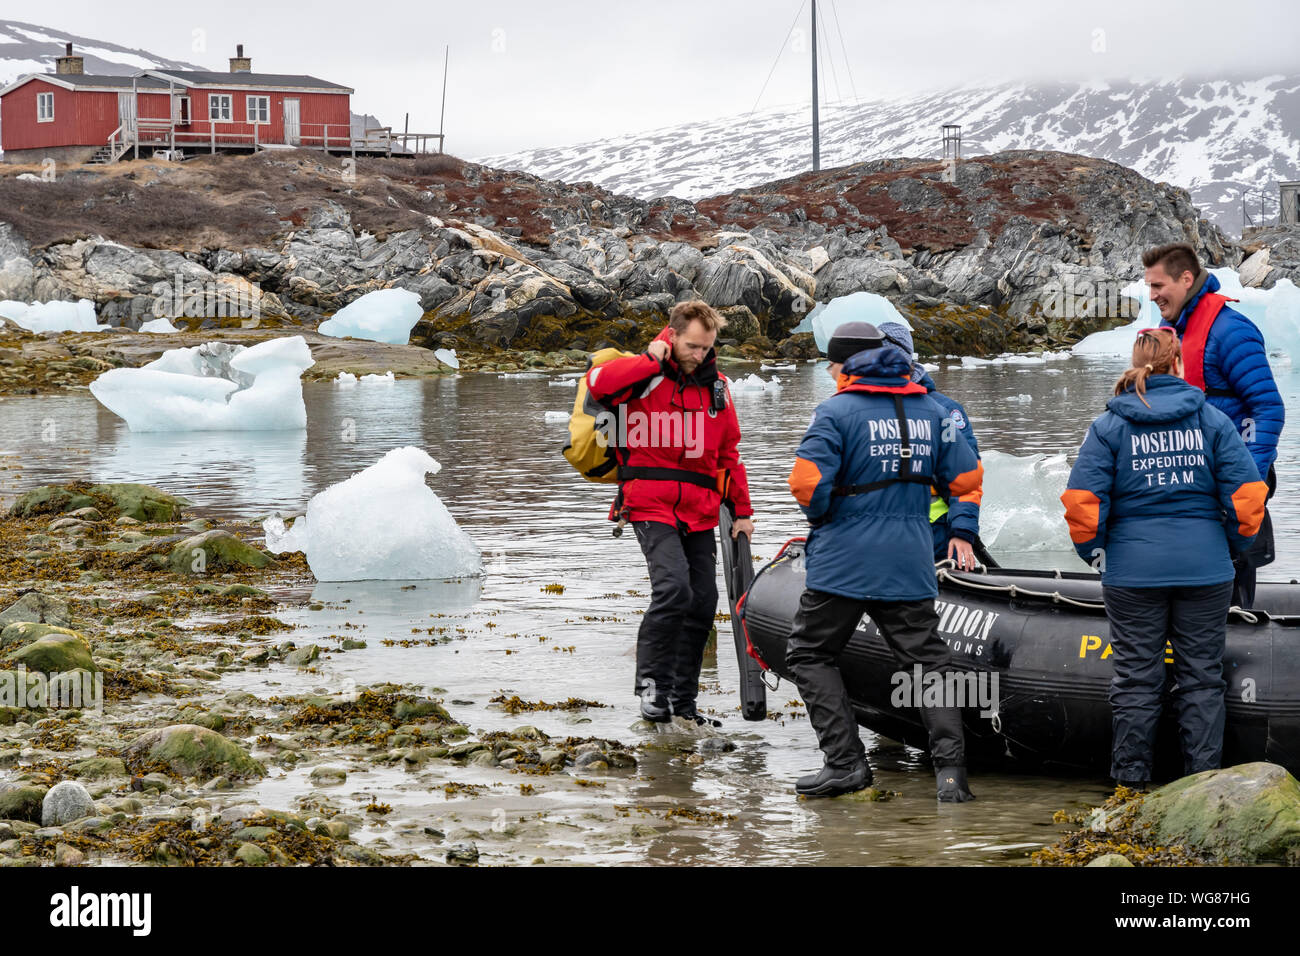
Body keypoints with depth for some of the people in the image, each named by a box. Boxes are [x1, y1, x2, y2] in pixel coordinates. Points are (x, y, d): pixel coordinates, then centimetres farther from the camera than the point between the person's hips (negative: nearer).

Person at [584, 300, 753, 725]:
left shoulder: (716, 386, 12)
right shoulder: (645, 376, -4)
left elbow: (728, 453, 20)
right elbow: (598, 384, -26)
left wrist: (742, 511, 17)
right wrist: (652, 361, -19)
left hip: (700, 513, 6)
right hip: (651, 505, -6)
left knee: (703, 602, 4)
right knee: (673, 586, -23)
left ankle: (683, 699, 13)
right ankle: (651, 681, -10)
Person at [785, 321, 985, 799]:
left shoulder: (836, 411, -9)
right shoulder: (930, 411, 8)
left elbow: (807, 481, -19)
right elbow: (967, 477, 11)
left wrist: (821, 516, 2)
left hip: (843, 561, -5)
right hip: (911, 563, 5)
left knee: (810, 654, 9)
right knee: (927, 659, 10)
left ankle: (846, 761, 0)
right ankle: (951, 767, -2)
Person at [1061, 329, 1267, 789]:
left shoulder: (1109, 425, -2)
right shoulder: (1212, 419, 0)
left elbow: (1081, 499, -9)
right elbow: (1246, 491, -4)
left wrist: (1094, 549, 6)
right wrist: (1235, 543, 12)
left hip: (1132, 570, -1)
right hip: (1205, 569, 1)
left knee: (1135, 677, 7)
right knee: (1202, 678, 8)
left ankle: (1131, 782, 11)